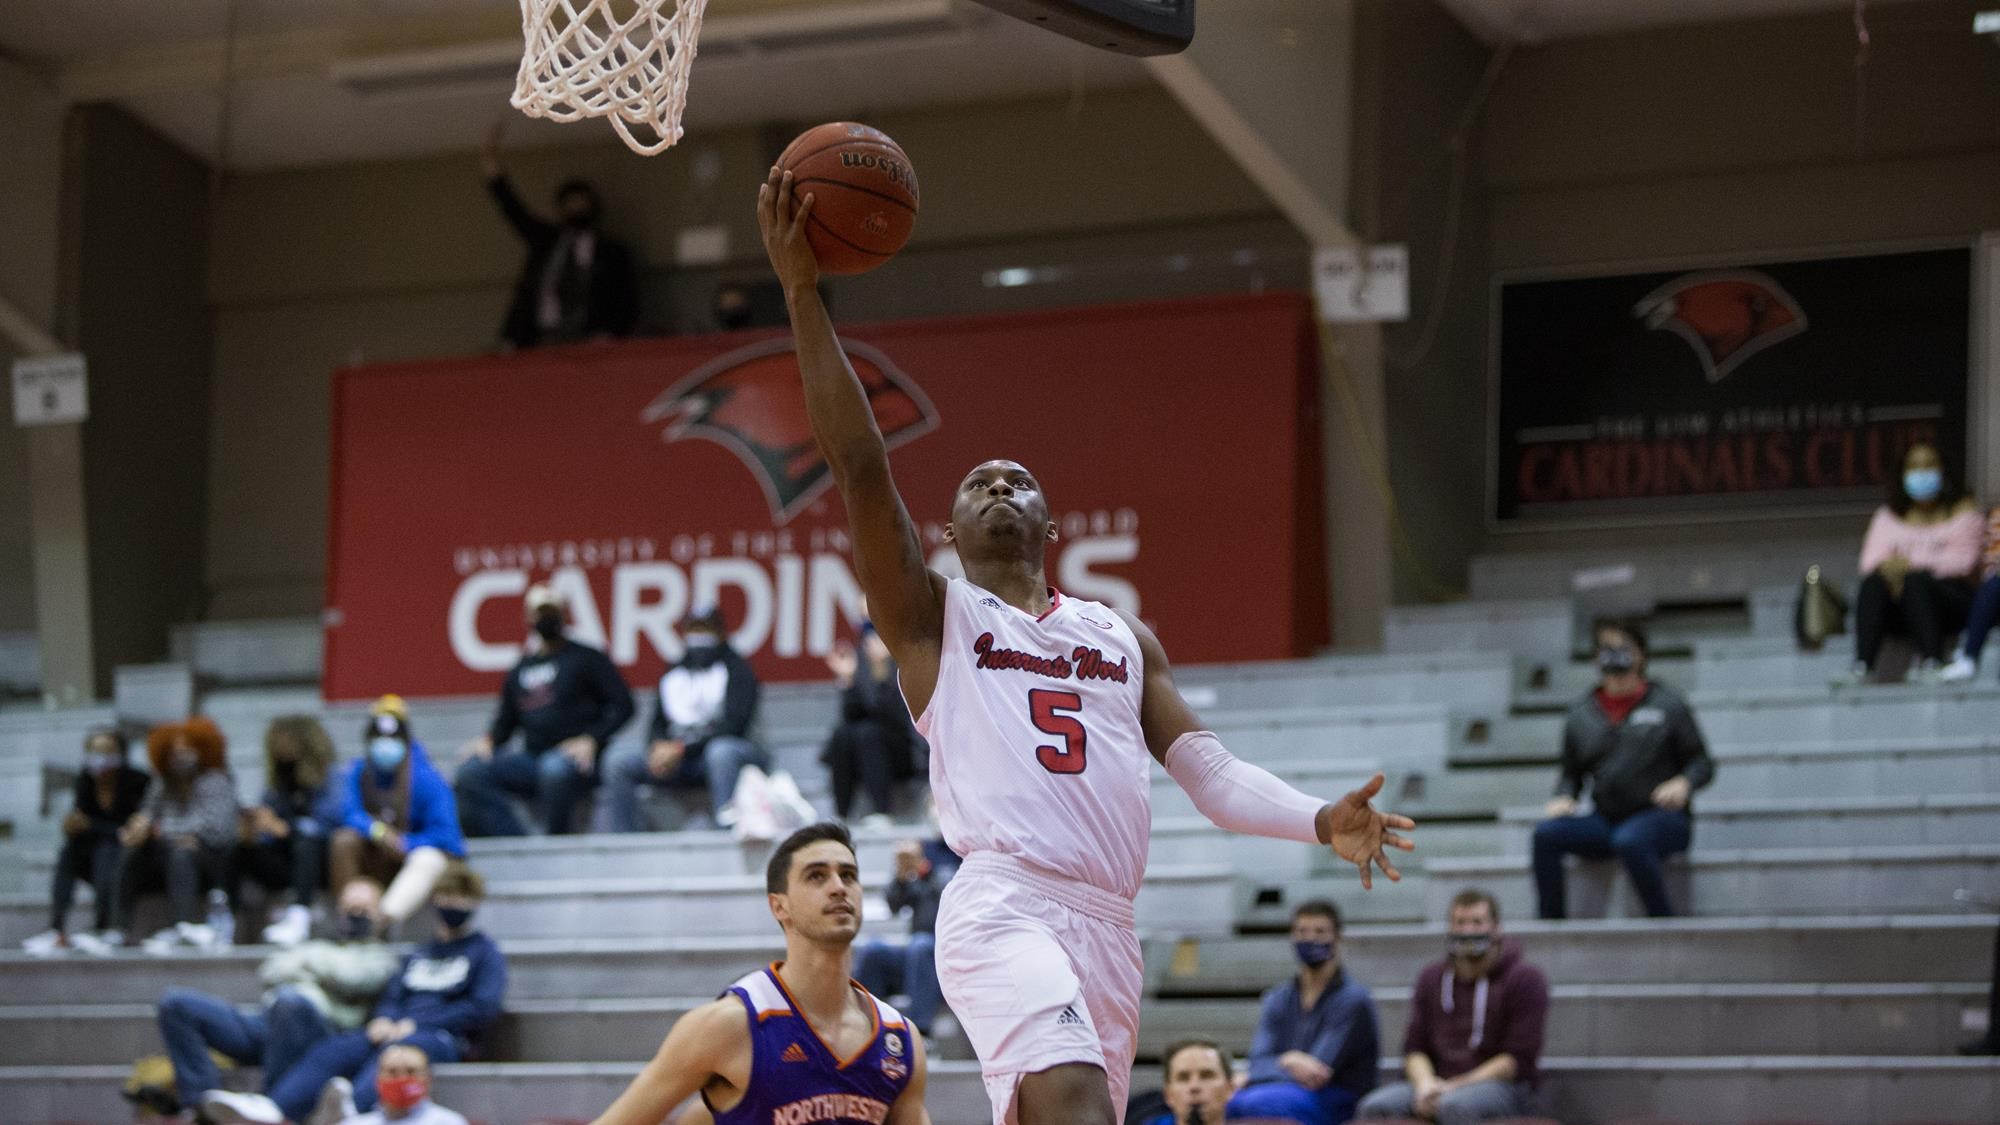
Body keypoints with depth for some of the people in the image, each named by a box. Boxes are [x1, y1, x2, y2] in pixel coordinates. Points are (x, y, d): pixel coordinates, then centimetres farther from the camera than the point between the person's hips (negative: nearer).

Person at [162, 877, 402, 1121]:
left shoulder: (378, 955, 21)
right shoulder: (315, 946, 36)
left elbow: (353, 977, -3)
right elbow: (269, 972, 19)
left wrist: (311, 960, 12)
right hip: (265, 1022, 6)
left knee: (291, 1000, -43)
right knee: (176, 1003, -11)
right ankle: (205, 1098, -23)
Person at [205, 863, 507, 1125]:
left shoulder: (485, 953, 13)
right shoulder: (420, 954, 32)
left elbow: (483, 1009, -2)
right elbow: (392, 995, 20)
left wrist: (415, 1024, -10)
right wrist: (384, 1019, -6)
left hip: (441, 1038, -5)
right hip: (395, 1032, 5)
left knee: (392, 1053, -40)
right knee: (333, 1050, -25)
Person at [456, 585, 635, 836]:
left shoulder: (585, 658, 5)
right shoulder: (520, 669, 20)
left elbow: (622, 705, -1)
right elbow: (506, 720, 26)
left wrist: (591, 740, -16)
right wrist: (489, 739, 3)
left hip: (576, 760, -5)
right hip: (532, 757, 5)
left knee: (555, 768, -40)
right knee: (472, 771, -19)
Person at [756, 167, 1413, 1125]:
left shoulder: (1123, 637, 25)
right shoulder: (932, 617, 14)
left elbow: (1210, 773, 15)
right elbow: (859, 466, 2)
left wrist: (1322, 822, -5)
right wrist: (803, 294, -4)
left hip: (1107, 925, 6)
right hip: (1002, 904, -5)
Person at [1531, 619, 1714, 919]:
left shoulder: (1669, 705, 4)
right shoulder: (1581, 716, 14)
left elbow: (1702, 763, 5)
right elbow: (1572, 773, 24)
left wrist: (1683, 783, -18)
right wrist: (1563, 798, 1)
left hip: (1662, 818, -4)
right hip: (1605, 820, 4)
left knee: (1629, 841, -39)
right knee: (1546, 834, -22)